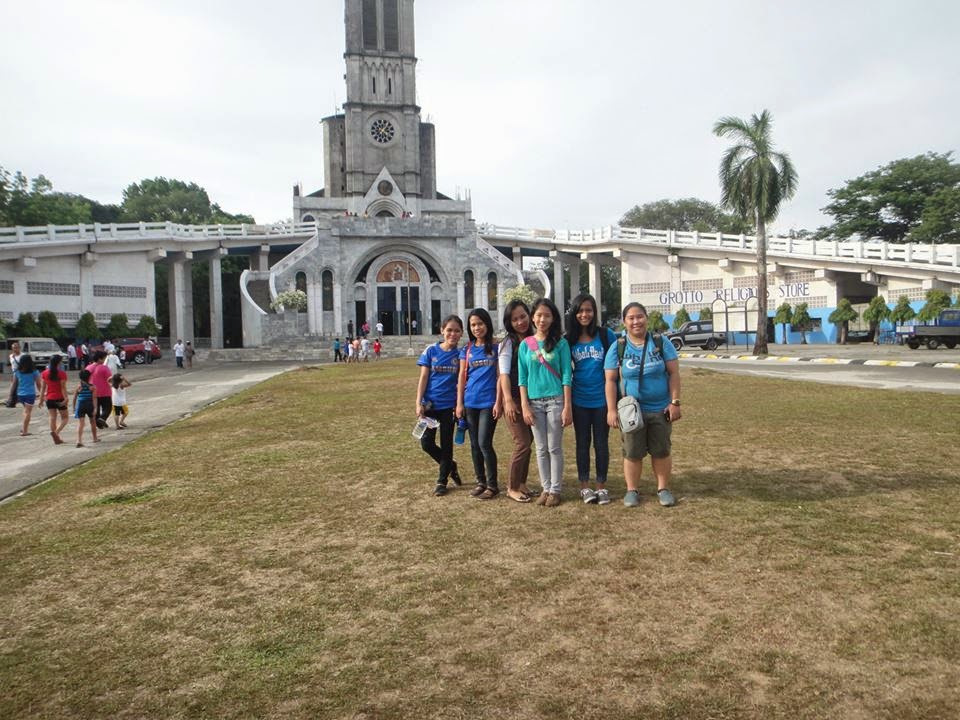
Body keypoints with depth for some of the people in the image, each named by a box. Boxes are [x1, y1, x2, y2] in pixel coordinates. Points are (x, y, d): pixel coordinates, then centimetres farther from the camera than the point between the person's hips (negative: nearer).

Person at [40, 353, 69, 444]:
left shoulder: (44, 373, 4)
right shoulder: (61, 373, -10)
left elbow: (43, 387, 4)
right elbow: (63, 387, -15)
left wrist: (41, 398, 8)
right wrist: (65, 398, -15)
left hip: (49, 398, 4)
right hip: (59, 399, -4)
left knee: (52, 418, 8)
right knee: (65, 417, 7)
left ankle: (56, 439, 5)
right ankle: (56, 432, -17)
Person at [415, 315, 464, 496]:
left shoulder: (461, 354, -1)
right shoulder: (431, 350, -3)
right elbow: (423, 378, -3)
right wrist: (419, 403, -9)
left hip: (449, 405, 0)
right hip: (430, 404, 0)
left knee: (446, 444, 7)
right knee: (427, 443, 0)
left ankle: (442, 481, 22)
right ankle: (451, 466, 26)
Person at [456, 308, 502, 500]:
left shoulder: (496, 347, -2)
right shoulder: (467, 350, 9)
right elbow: (462, 377, 10)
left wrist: (498, 402, -10)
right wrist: (459, 403, 5)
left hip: (489, 402, -4)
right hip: (470, 403, 5)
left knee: (484, 443, -7)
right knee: (475, 444, 10)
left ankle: (493, 485, 5)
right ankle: (481, 482, 23)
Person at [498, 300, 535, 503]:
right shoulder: (508, 342, -5)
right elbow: (504, 373, -10)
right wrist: (508, 401, -20)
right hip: (514, 398, -5)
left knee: (527, 441, 9)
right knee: (523, 442, -8)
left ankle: (521, 482, 23)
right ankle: (512, 487, 6)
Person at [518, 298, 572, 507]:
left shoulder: (560, 343, -1)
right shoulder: (526, 345, 5)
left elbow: (566, 375, -4)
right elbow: (522, 378, 4)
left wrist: (567, 407, -9)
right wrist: (525, 406, -3)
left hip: (555, 401, -2)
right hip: (535, 402, 2)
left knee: (555, 448, 3)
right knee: (541, 449, 9)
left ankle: (555, 490, 13)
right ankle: (546, 488, 19)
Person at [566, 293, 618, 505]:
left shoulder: (606, 335, -5)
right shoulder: (569, 340, 0)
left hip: (602, 399, -1)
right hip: (579, 400, 1)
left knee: (601, 443, 8)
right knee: (582, 443, 10)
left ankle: (602, 486, 20)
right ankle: (584, 486, 21)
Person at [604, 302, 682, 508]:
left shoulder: (662, 343, 1)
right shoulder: (617, 348, -1)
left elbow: (674, 373, 0)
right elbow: (610, 380, -3)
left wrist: (675, 402, -6)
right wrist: (612, 410, -9)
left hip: (660, 410, 1)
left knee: (661, 451, 9)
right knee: (632, 452, 6)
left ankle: (663, 488, 23)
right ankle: (632, 490, 19)